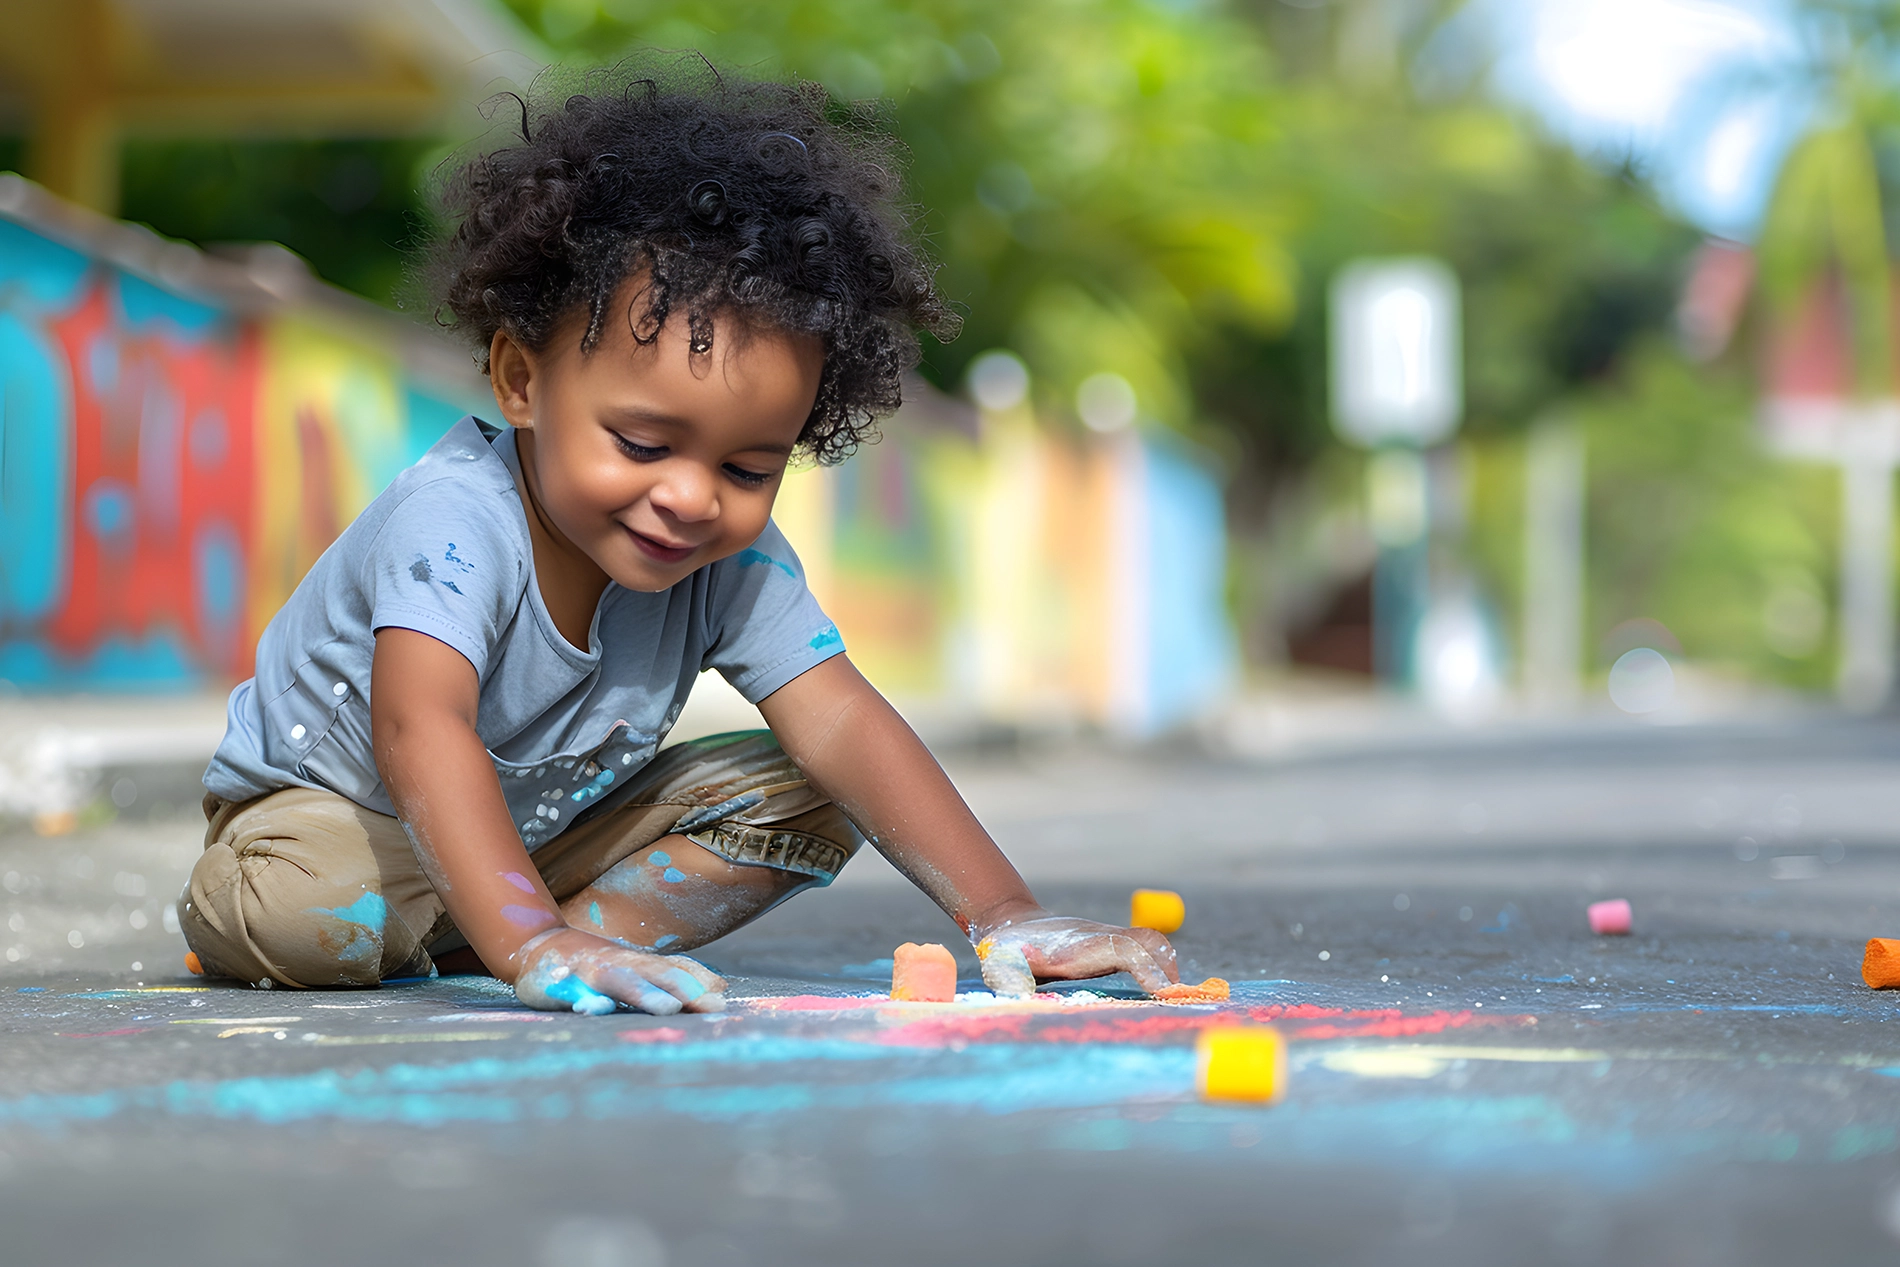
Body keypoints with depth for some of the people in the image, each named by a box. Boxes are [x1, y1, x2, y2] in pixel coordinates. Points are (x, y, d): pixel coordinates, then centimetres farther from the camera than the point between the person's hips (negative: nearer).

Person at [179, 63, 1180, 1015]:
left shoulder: (733, 559, -17)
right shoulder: (454, 523, -36)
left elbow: (837, 723, -21)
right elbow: (420, 732, -50)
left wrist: (1003, 916, -32)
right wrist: (531, 944, -64)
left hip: (550, 819, 6)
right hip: (330, 800, -6)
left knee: (801, 802, -9)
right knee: (303, 906, -39)